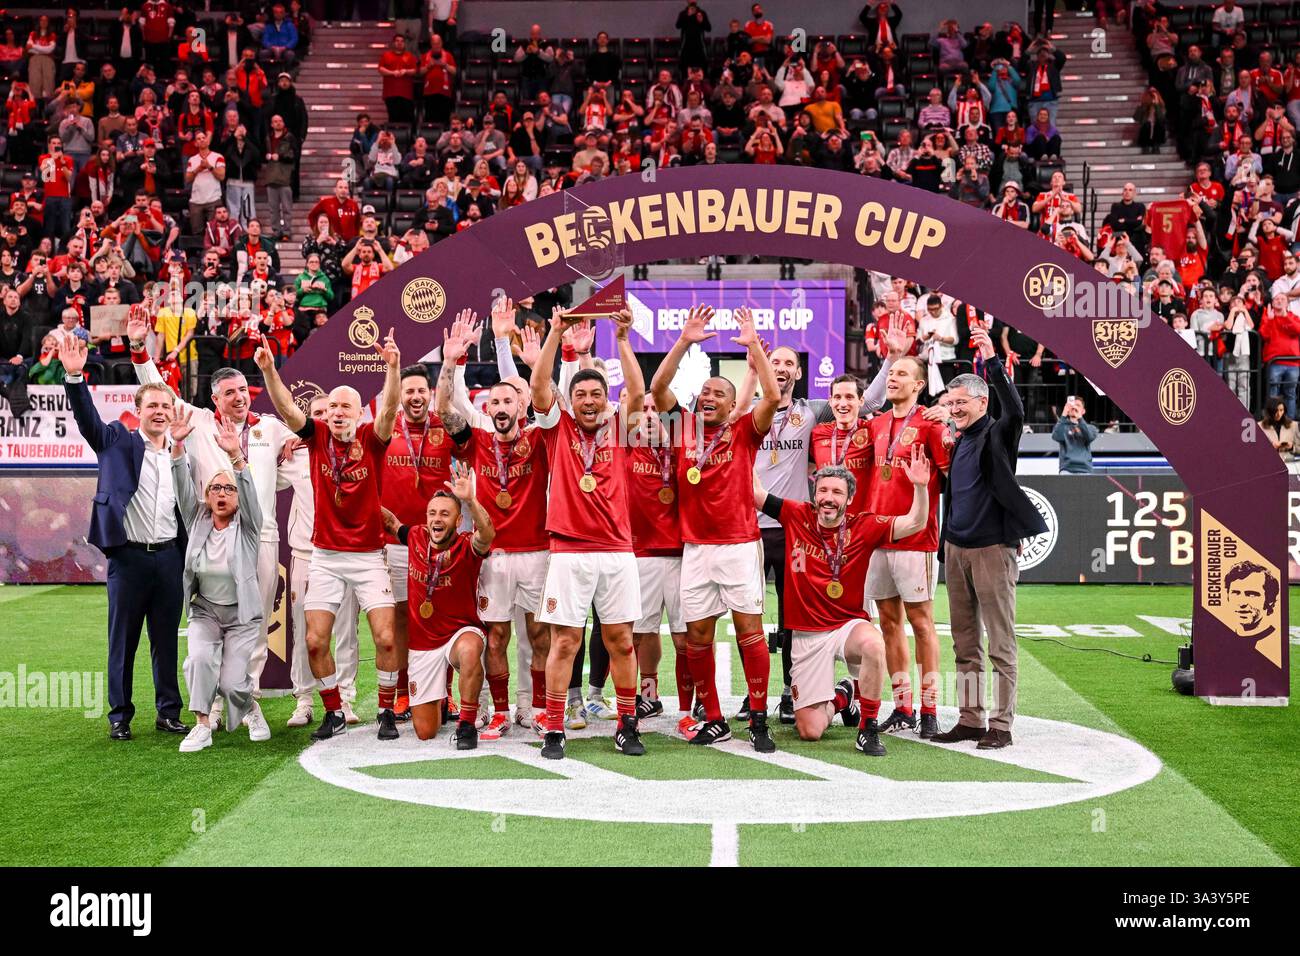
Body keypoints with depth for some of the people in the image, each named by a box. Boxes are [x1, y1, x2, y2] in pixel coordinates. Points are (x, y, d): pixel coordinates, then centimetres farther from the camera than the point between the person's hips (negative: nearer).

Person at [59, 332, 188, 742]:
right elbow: (88, 419, -14)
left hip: (169, 556, 3)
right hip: (128, 556, -3)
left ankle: (169, 712, 18)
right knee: (122, 641, 4)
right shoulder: (118, 442, 0)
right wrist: (74, 376, -27)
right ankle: (120, 716, 13)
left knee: (166, 640, 9)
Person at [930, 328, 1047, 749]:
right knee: (965, 645, 9)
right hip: (956, 549, 8)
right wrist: (946, 546, 16)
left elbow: (1015, 411, -27)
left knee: (1001, 644, -2)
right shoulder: (959, 442, 16)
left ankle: (1001, 724, 2)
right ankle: (970, 719, 15)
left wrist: (993, 363, -31)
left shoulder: (998, 435, -6)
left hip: (992, 550, -7)